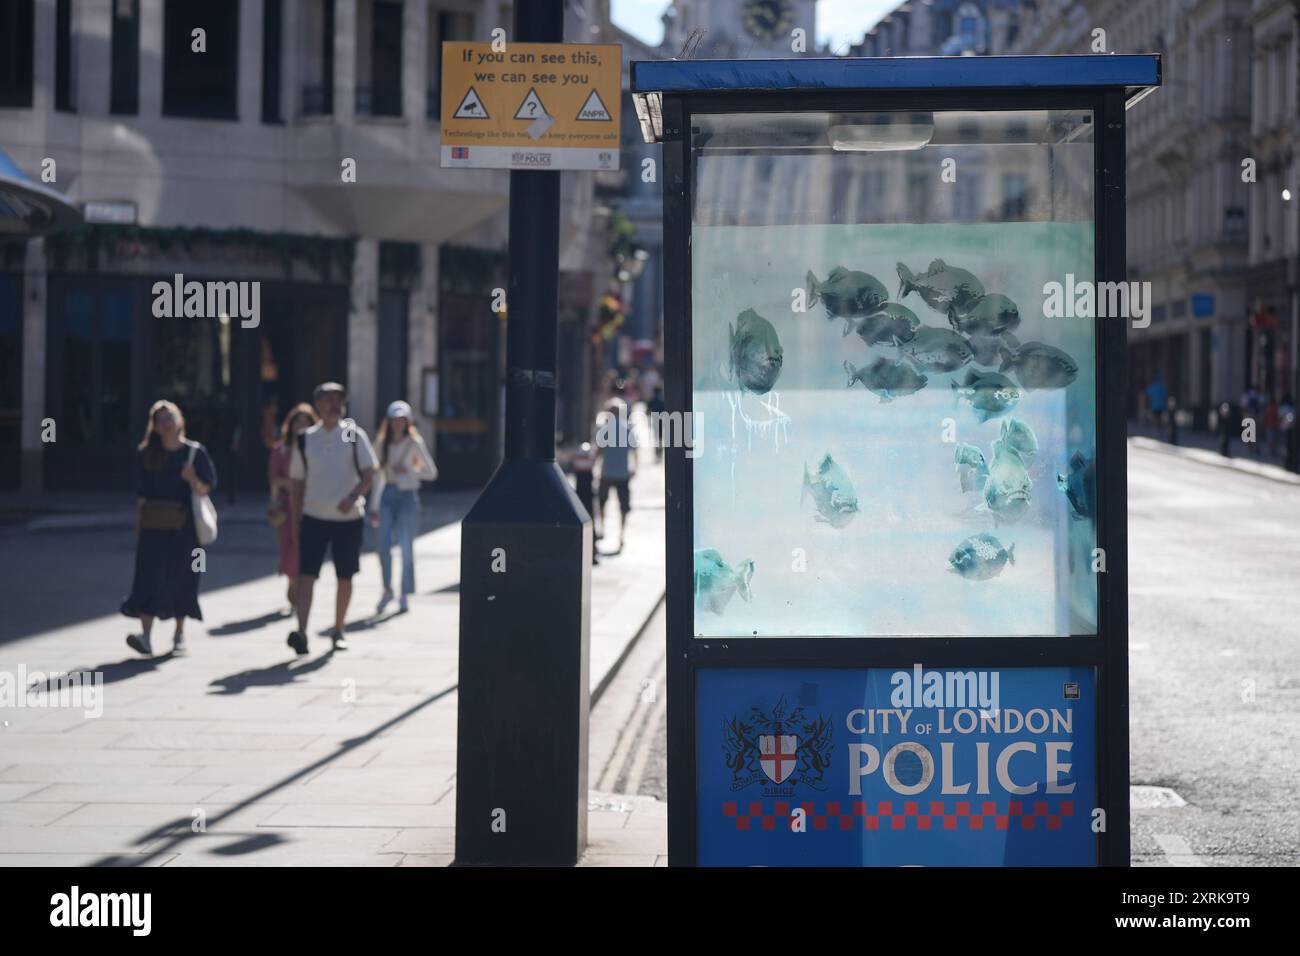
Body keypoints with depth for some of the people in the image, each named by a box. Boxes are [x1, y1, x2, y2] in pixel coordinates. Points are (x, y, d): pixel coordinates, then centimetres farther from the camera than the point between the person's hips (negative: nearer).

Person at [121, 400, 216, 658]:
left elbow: (207, 488, 5)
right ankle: (146, 636, -19)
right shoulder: (146, 454, 5)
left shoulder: (195, 452, 2)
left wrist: (193, 480, -16)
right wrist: (138, 527, 1)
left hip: (183, 525, 0)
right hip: (153, 525, 0)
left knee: (180, 577, 5)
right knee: (149, 575, -11)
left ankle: (179, 635, 20)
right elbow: (141, 494, 6)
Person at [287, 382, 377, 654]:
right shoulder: (305, 440, 4)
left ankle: (338, 630, 24)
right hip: (313, 517, 0)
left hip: (349, 517, 0)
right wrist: (296, 519, 6)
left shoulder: (354, 435, 0)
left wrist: (353, 497, -23)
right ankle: (301, 632, -17)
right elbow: (296, 481, 9)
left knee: (344, 577, 8)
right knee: (306, 574, -11)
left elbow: (369, 474, -5)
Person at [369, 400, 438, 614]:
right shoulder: (382, 443, 9)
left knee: (406, 547, 0)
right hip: (387, 495, 2)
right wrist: (374, 506, 12)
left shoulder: (415, 443, -2)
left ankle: (404, 596, 10)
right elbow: (378, 476, 14)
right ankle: (387, 590, 7)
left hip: (408, 496, -2)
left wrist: (407, 470, -13)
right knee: (384, 544, -10)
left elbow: (432, 472, 1)